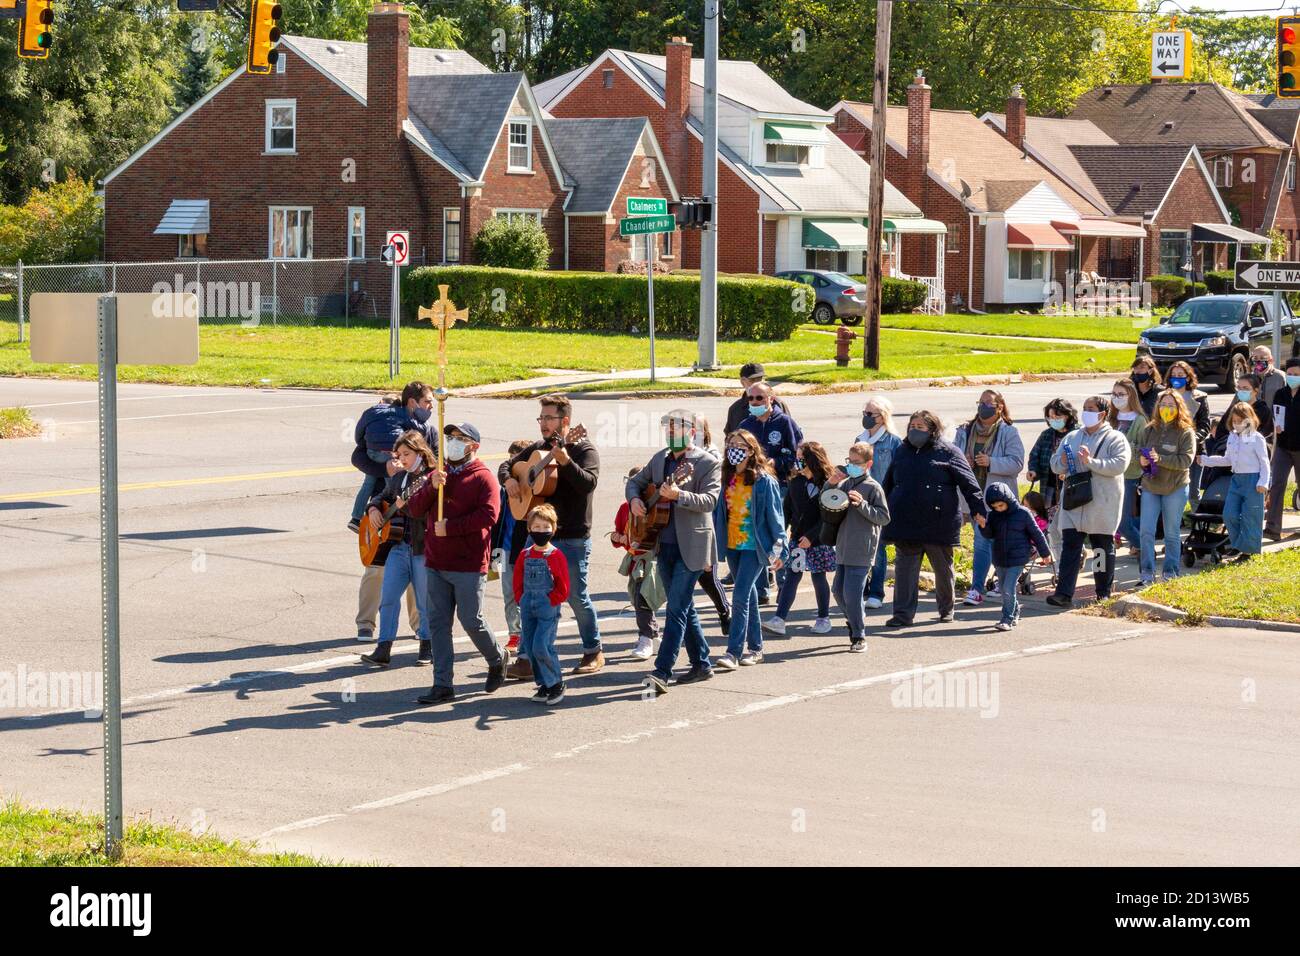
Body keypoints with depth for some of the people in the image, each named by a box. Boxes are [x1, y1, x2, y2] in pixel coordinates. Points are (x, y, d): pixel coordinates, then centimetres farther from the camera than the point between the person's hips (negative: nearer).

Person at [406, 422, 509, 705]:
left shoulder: (483, 478, -5)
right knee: (438, 623, 3)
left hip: (468, 567, -6)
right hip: (436, 564, 6)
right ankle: (442, 685, 6)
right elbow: (414, 509, 7)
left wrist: (449, 528, -16)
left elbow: (488, 516, -18)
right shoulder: (437, 476, 15)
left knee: (471, 620, -2)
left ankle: (497, 658, 26)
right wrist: (432, 487, -11)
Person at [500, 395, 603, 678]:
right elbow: (507, 465, 22)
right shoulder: (536, 449, 12)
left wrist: (565, 462, -36)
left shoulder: (583, 450, -7)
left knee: (576, 596, 2)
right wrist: (508, 478, -1)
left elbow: (588, 483, -23)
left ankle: (593, 652, 20)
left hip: (572, 539, -6)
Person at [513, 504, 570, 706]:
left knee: (541, 647, -15)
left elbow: (563, 588, -6)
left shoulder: (556, 556, -7)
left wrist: (550, 602, -9)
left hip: (548, 608, -6)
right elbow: (517, 582, 15)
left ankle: (556, 683, 0)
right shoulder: (525, 555, 7)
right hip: (527, 609, 6)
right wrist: (522, 601, 6)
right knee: (530, 648, 5)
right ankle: (544, 684, 18)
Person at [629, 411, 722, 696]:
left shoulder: (707, 463, -8)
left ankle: (661, 673, -15)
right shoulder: (660, 458, 12)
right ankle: (701, 664, 25)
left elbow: (710, 499, -20)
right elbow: (636, 481, 23)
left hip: (690, 547, -7)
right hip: (664, 546, 7)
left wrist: (679, 495, -34)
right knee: (684, 608, 14)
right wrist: (634, 499, 1)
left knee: (676, 610, -11)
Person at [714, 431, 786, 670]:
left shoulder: (764, 480, -8)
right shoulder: (728, 479, 8)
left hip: (754, 546, -6)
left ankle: (734, 652, -16)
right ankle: (755, 647, 23)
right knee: (748, 596, 14)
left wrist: (778, 548, -10)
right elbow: (721, 513, 12)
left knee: (740, 596, -14)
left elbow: (774, 515, -7)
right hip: (732, 545, 6)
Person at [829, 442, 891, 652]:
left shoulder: (873, 487, -7)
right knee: (839, 590, 12)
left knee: (852, 593, -10)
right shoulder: (845, 484, 11)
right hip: (843, 549, 7)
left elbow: (884, 517, -9)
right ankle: (855, 624, 31)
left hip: (861, 552, -7)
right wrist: (831, 484, 0)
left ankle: (859, 638, -1)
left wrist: (862, 504, -21)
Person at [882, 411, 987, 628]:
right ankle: (903, 614, -1)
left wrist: (979, 510, -12)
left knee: (943, 569, 12)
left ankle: (946, 609, 29)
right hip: (906, 524, 3)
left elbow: (968, 483, -5)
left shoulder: (948, 452, -2)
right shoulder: (902, 452, 13)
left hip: (939, 523, -3)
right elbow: (888, 485, 22)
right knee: (905, 569, -3)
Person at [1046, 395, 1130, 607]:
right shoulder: (1072, 437, 15)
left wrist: (1091, 462, -25)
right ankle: (1064, 593, -10)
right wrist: (1062, 462, -8)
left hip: (1101, 505, -4)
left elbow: (1119, 464, -18)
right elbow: (1055, 463, 16)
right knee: (1070, 547, -5)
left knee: (1103, 550, 8)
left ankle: (1104, 595, 19)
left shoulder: (1115, 439, -3)